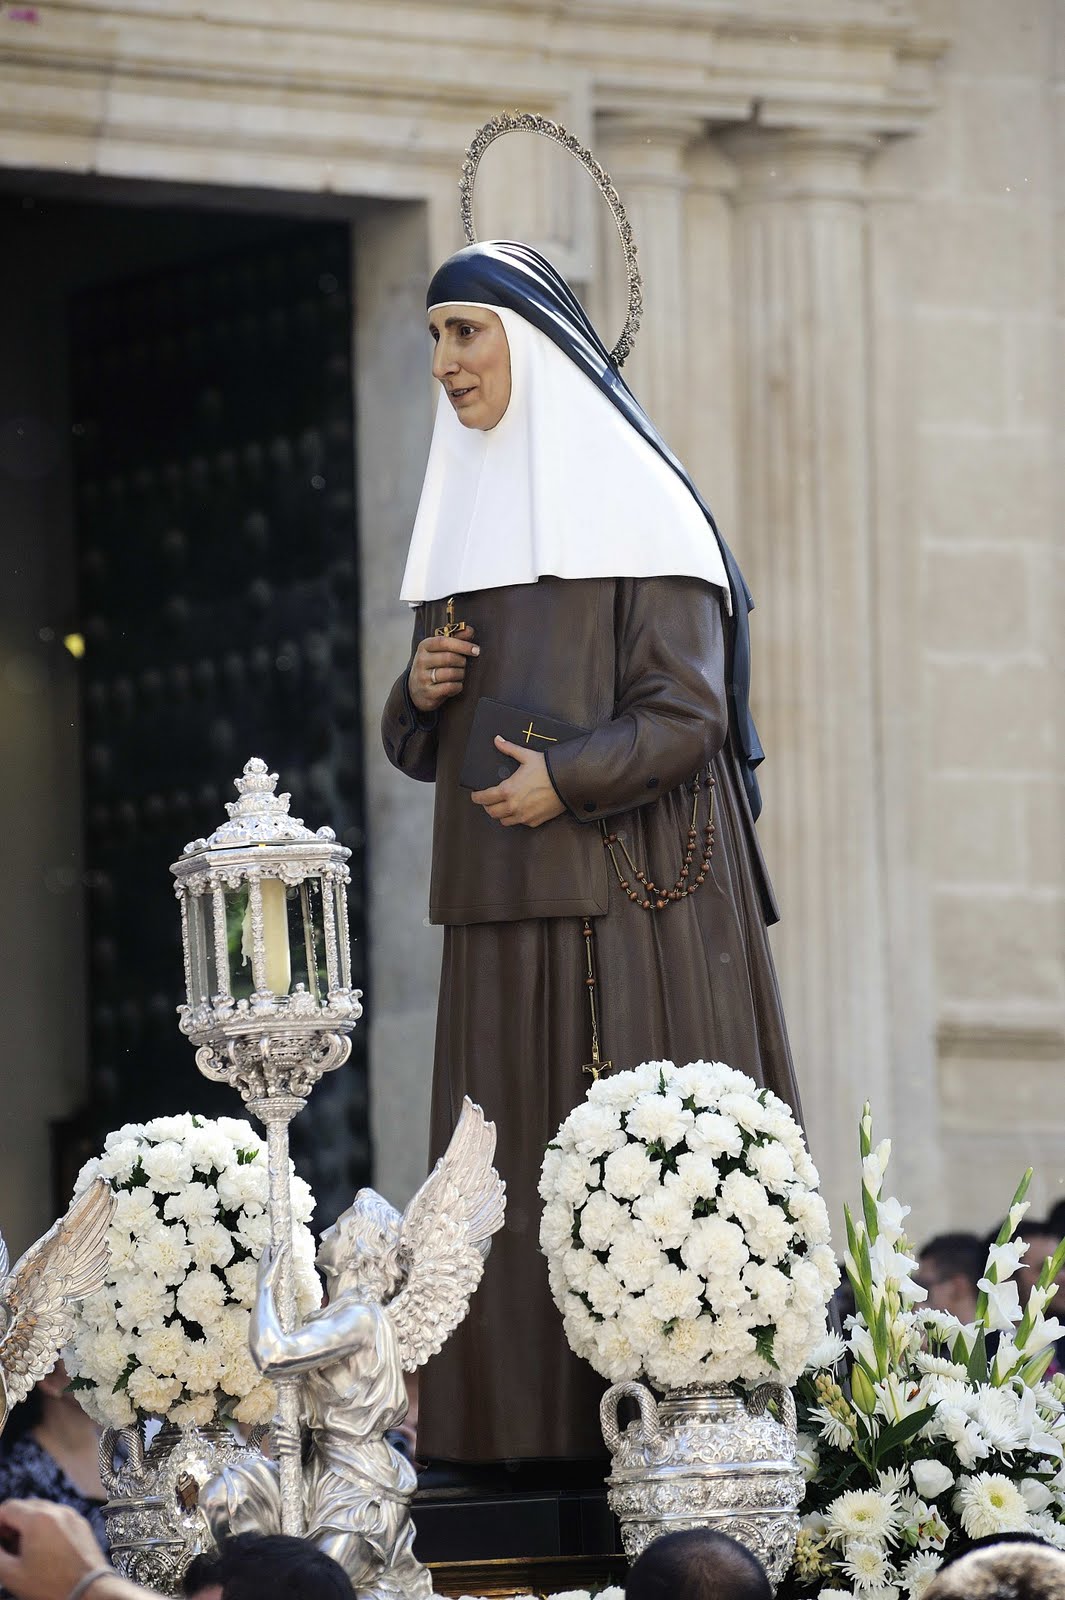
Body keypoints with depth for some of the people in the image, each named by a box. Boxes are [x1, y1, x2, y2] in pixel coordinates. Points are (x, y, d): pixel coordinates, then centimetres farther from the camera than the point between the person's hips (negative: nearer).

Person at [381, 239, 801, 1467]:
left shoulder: (637, 510, -3)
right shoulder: (465, 514, 18)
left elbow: (689, 708, -10)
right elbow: (416, 744, 21)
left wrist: (566, 780, -20)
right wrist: (421, 692, 0)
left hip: (632, 899, -6)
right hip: (504, 905, 6)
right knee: (515, 1166, 1)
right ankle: (524, 1426, 0)